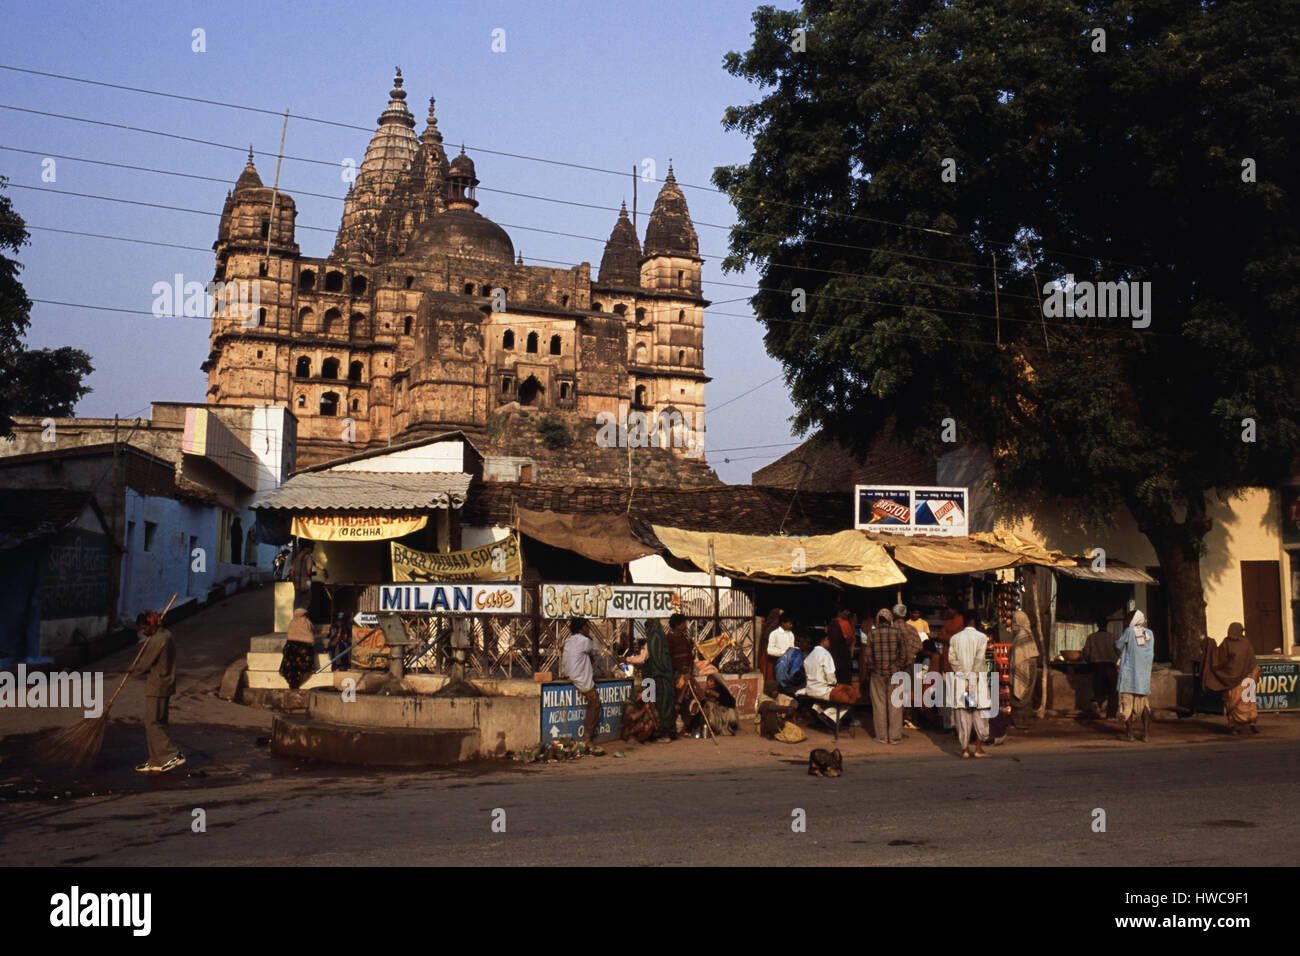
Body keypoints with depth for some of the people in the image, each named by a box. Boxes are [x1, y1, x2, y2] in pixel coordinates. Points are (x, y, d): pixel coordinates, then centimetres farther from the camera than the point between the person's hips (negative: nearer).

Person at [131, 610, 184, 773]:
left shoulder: (158, 640, -20)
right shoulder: (165, 634, 12)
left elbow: (145, 664, -13)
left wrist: (134, 670, 6)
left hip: (157, 687, -10)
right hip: (164, 686, 10)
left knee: (153, 723, -5)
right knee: (155, 723, 13)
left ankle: (174, 755, -6)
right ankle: (156, 762, 17)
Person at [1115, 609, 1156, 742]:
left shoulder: (1129, 631, -8)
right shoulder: (1150, 633, 5)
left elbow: (1118, 646, 1)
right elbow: (1152, 655, 13)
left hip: (1129, 670, -4)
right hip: (1144, 672, 4)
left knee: (1127, 701, 2)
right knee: (1144, 702, 10)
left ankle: (1129, 733, 1)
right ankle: (1145, 733, 5)